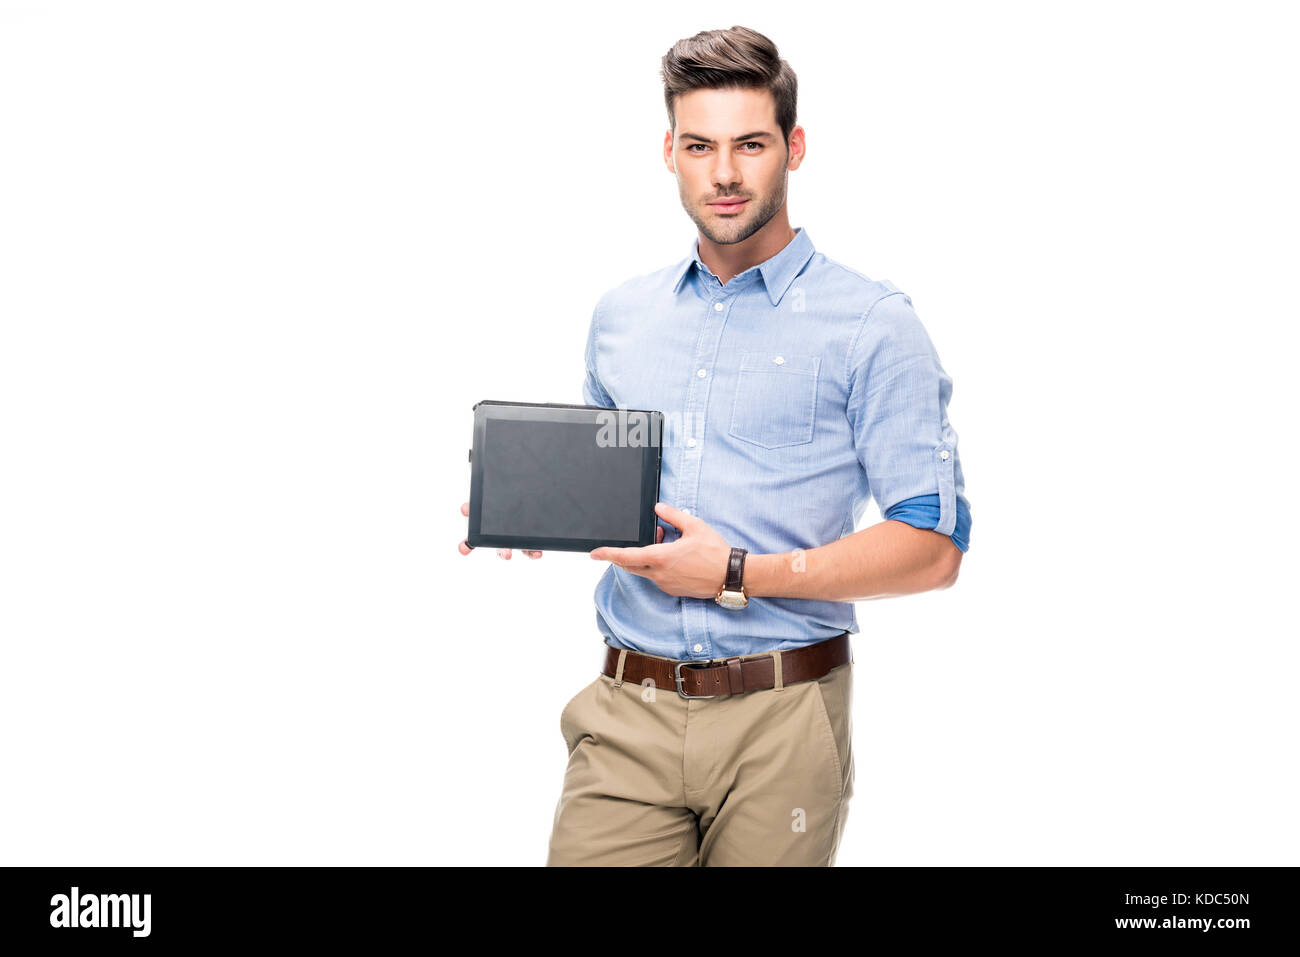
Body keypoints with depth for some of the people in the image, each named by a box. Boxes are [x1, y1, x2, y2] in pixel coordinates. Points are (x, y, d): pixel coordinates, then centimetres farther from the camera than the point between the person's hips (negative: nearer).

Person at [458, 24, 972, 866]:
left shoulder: (871, 324, -5)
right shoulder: (620, 316, 12)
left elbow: (933, 546, -9)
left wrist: (740, 575, -17)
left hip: (780, 722, -3)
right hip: (627, 711, 4)